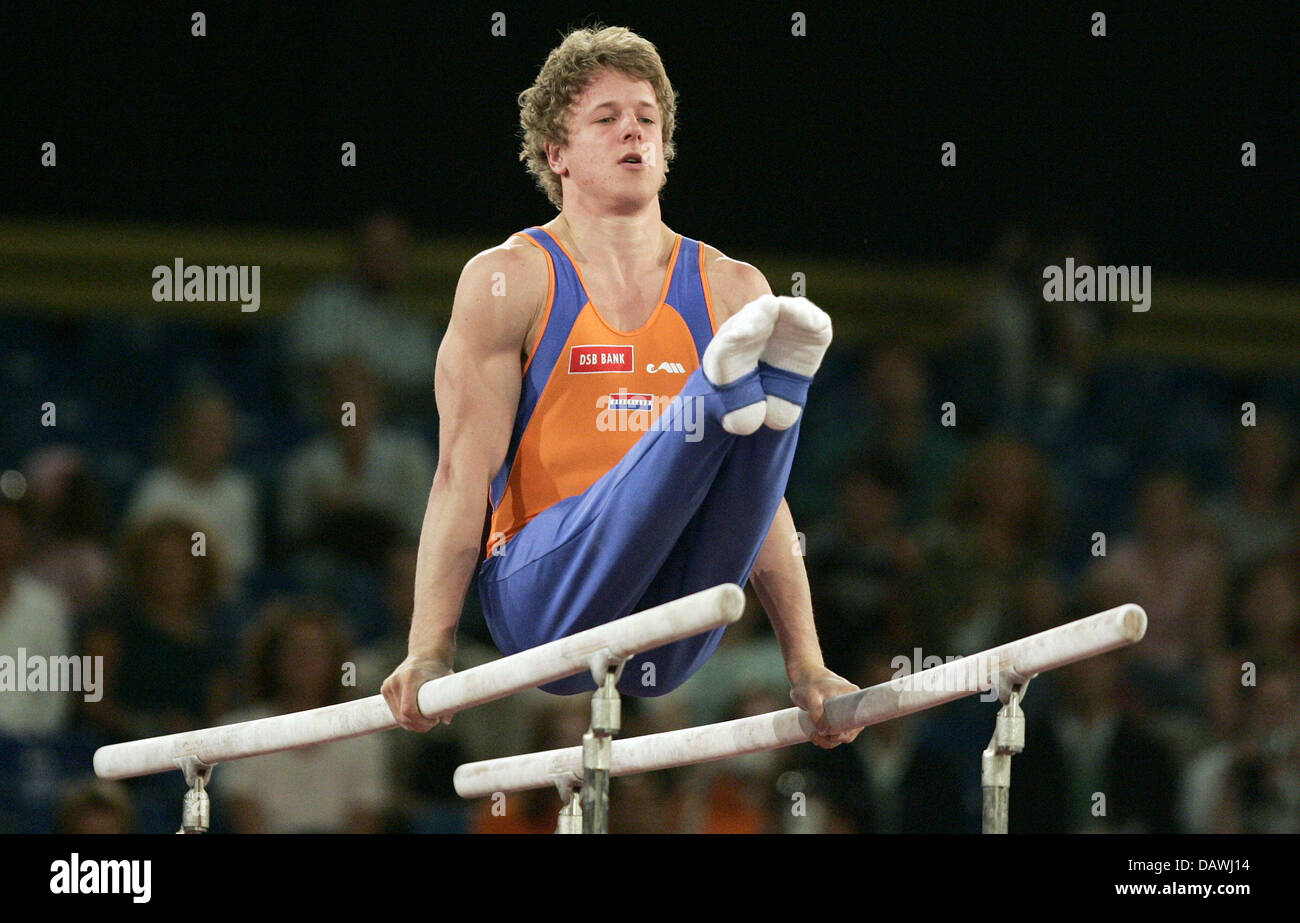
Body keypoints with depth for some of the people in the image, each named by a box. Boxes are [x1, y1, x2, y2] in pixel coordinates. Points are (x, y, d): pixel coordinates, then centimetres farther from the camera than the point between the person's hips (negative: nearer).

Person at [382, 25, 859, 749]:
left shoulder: (733, 290, 16)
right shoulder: (509, 281, 7)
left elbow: (761, 500, 15)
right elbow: (464, 476, 1)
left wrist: (807, 668, 8)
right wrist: (428, 654, -9)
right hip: (547, 602, -2)